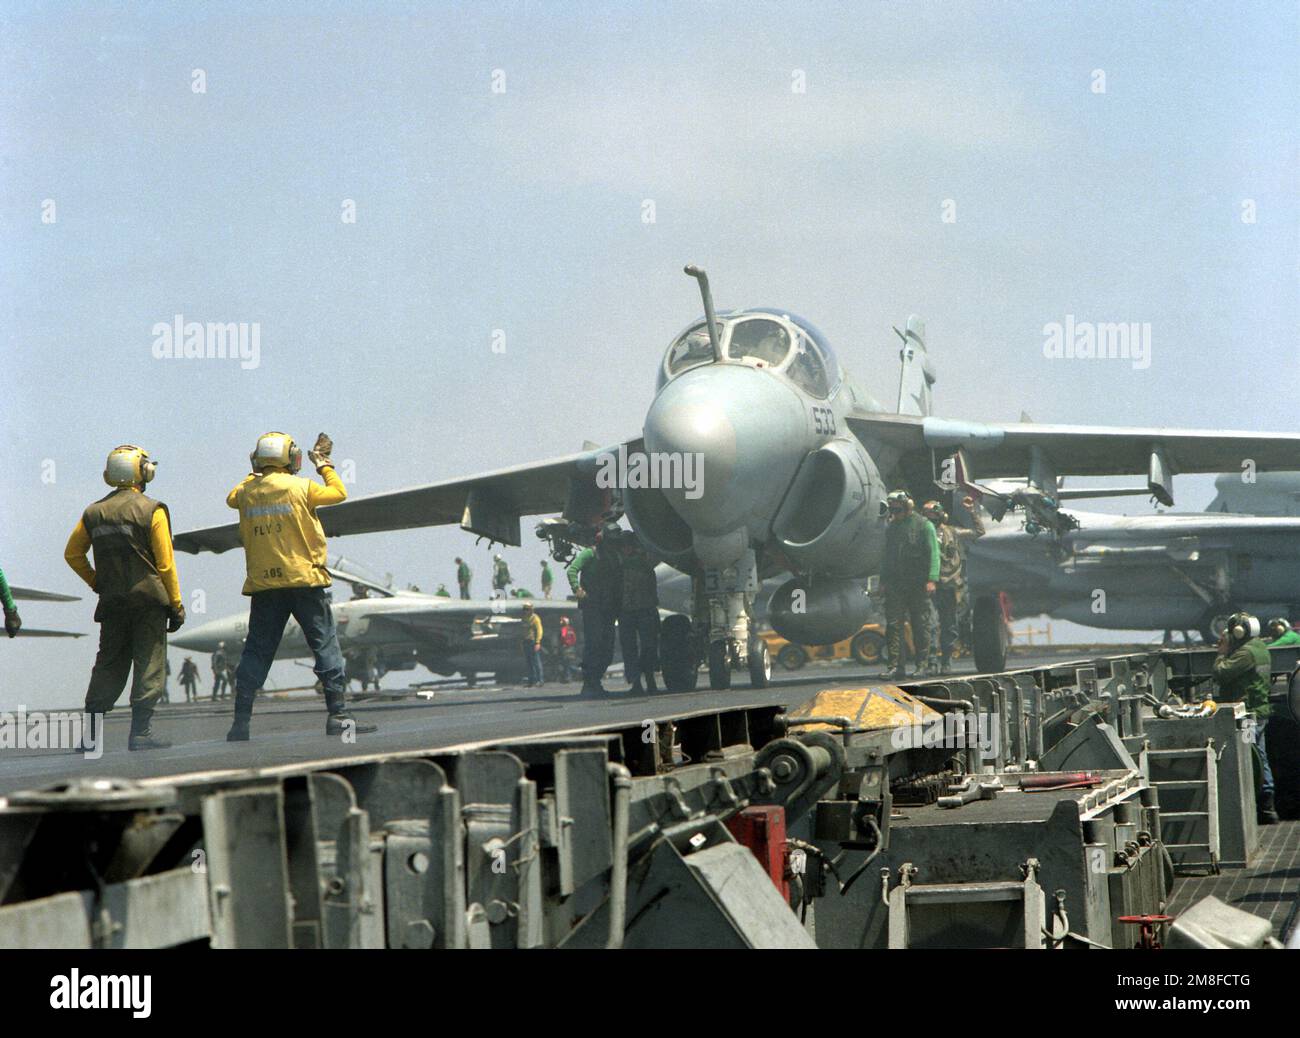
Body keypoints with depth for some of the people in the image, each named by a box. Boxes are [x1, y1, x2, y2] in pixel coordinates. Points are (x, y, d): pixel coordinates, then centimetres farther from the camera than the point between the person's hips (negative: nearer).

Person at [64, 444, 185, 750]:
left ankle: (90, 733, 7)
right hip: (148, 601, -5)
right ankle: (141, 733, -6)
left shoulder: (93, 513, 7)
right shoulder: (152, 511, -8)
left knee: (108, 665, 11)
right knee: (149, 666, -1)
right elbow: (165, 564, -8)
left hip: (111, 601, 5)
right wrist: (176, 605, -3)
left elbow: (73, 554, 14)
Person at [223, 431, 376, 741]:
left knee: (256, 652, 7)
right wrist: (324, 464, 22)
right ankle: (338, 715, -3)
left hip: (263, 585, 3)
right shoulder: (300, 487, -6)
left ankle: (240, 723, 4)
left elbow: (232, 498, 28)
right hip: (304, 579, -3)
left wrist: (255, 474, 35)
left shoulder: (247, 492, 3)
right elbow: (338, 493, 9)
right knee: (326, 645, 2)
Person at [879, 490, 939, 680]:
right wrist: (883, 580, 12)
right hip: (895, 585, 4)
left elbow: (933, 554, -7)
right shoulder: (890, 527, 14)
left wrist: (932, 579, -16)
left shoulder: (924, 525, -1)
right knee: (893, 625, -4)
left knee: (921, 625, 2)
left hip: (918, 585, -4)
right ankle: (897, 666, -4)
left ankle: (922, 664, 9)